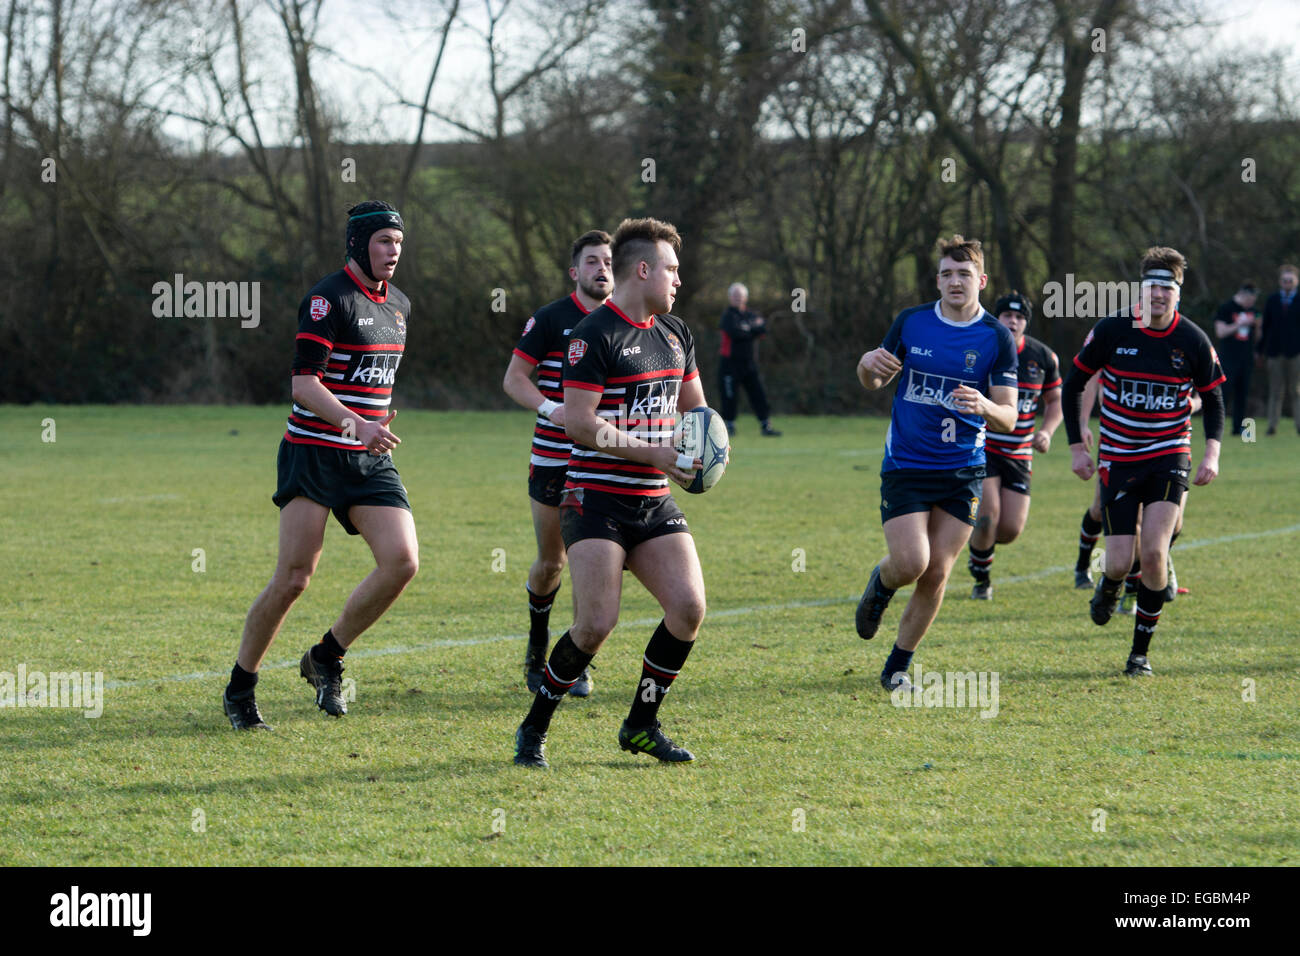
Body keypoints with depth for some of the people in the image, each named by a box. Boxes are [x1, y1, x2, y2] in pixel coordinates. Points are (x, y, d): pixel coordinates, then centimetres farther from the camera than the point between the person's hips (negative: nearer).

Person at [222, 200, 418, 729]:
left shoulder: (399, 304, 14)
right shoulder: (328, 299, -12)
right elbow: (303, 383, -19)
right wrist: (356, 425, -29)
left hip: (371, 460, 7)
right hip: (315, 453, -7)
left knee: (402, 561, -11)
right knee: (294, 577, -9)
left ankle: (326, 659, 8)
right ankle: (239, 690, 7)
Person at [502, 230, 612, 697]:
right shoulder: (550, 320, -5)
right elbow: (514, 378, -5)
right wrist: (550, 408, -22)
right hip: (552, 460, -2)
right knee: (551, 561, 6)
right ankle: (537, 648, 31)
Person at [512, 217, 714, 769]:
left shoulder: (673, 332, 14)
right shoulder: (595, 335, -12)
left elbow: (694, 406, 26)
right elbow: (579, 423, -18)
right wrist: (653, 452, -18)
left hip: (655, 503, 7)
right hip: (596, 501, -7)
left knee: (689, 608, -8)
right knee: (596, 624, -16)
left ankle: (641, 726, 10)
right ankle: (533, 730, 3)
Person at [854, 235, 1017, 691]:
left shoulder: (996, 337, -4)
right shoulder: (911, 322, 0)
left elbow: (1008, 417, -5)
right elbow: (874, 383, 12)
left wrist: (984, 406, -27)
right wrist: (868, 364, -12)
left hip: (963, 472, 0)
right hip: (905, 467, 0)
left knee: (936, 575, -2)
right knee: (911, 563, -16)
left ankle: (898, 667, 15)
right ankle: (880, 585, 21)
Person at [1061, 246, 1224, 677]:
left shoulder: (1193, 342, -6)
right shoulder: (1112, 330, -8)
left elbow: (1213, 398, 8)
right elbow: (1073, 384, 4)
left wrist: (1212, 452, -6)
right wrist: (1076, 447, 0)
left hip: (1169, 456, 0)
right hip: (1118, 459, 0)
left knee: (1154, 553, -15)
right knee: (1121, 562, -7)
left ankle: (1141, 652, 2)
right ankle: (1109, 587, 34)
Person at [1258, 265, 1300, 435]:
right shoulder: (1271, 301, 11)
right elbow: (1266, 326, 13)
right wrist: (1261, 349, 10)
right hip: (1275, 351, 2)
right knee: (1276, 391, 2)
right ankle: (1272, 425, 3)